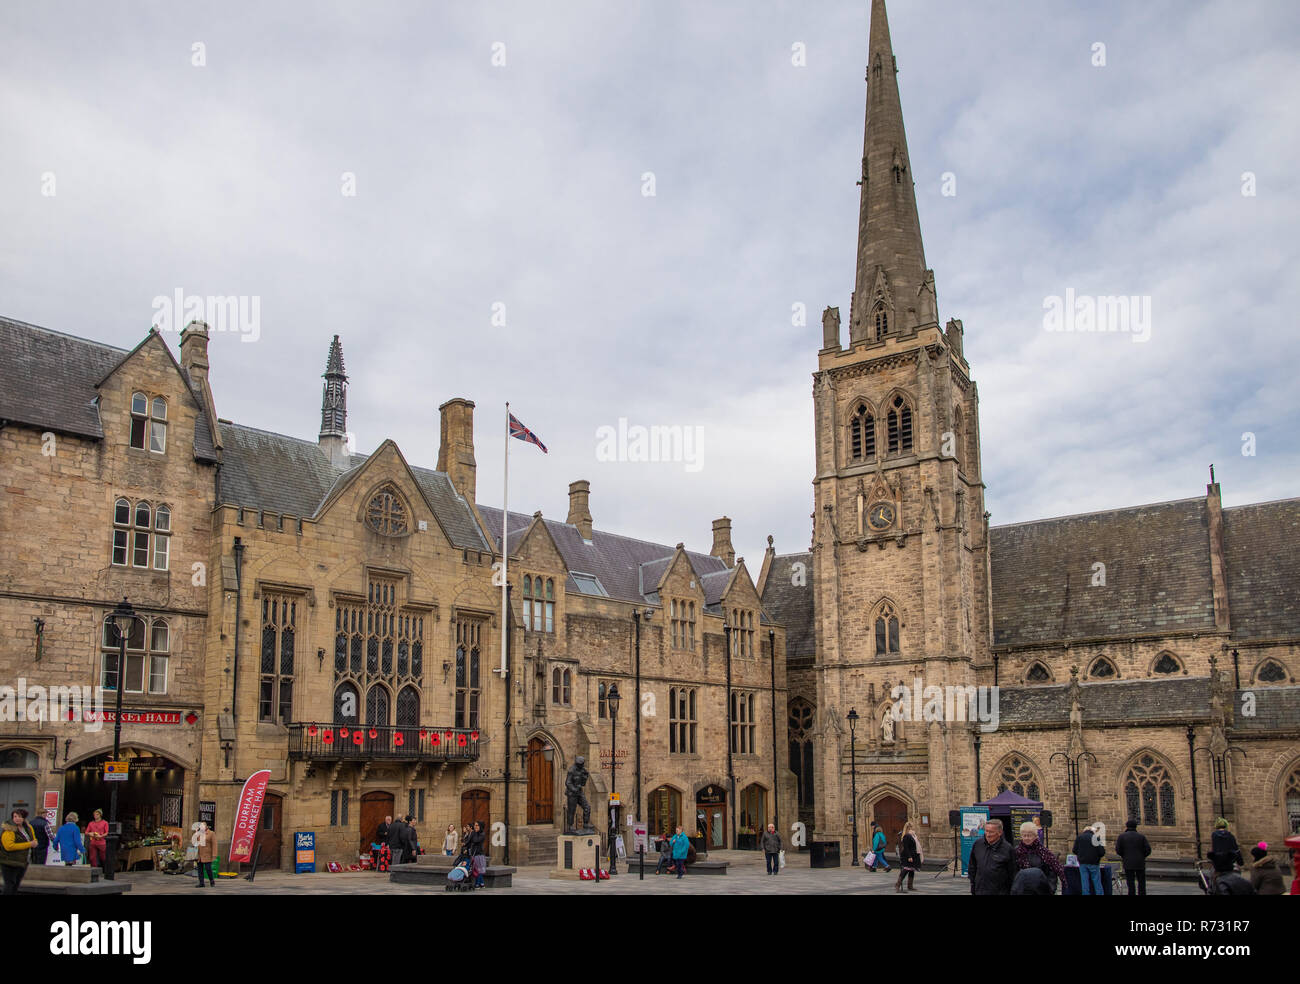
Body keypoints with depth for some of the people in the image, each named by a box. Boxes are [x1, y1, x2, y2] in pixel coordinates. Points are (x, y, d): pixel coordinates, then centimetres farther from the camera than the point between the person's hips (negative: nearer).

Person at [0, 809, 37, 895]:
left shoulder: (28, 827, 9)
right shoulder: (9, 830, -16)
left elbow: (34, 840, 23)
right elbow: (9, 846, -26)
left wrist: (34, 843, -4)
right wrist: (28, 844, -22)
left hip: (23, 862, 8)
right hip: (10, 863, -8)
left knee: (16, 884, 15)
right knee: (10, 884, -10)